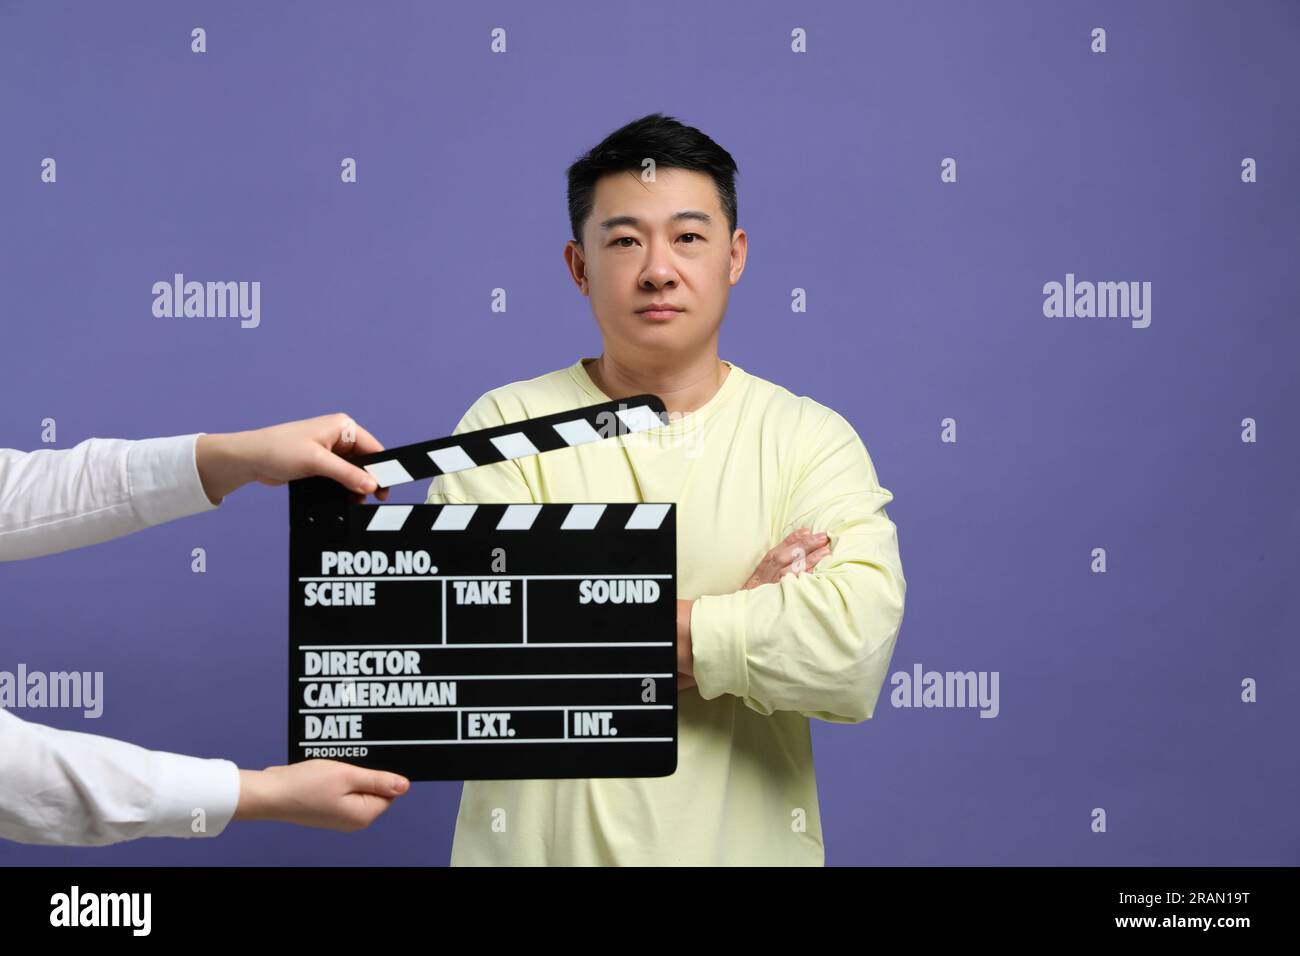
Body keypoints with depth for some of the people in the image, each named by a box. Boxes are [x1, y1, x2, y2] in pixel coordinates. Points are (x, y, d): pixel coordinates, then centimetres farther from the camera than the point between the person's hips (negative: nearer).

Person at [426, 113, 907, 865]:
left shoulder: (814, 439, -4)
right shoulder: (505, 427, -4)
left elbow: (853, 651, -21)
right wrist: (736, 616, -16)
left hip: (744, 839, 0)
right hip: (539, 839, 0)